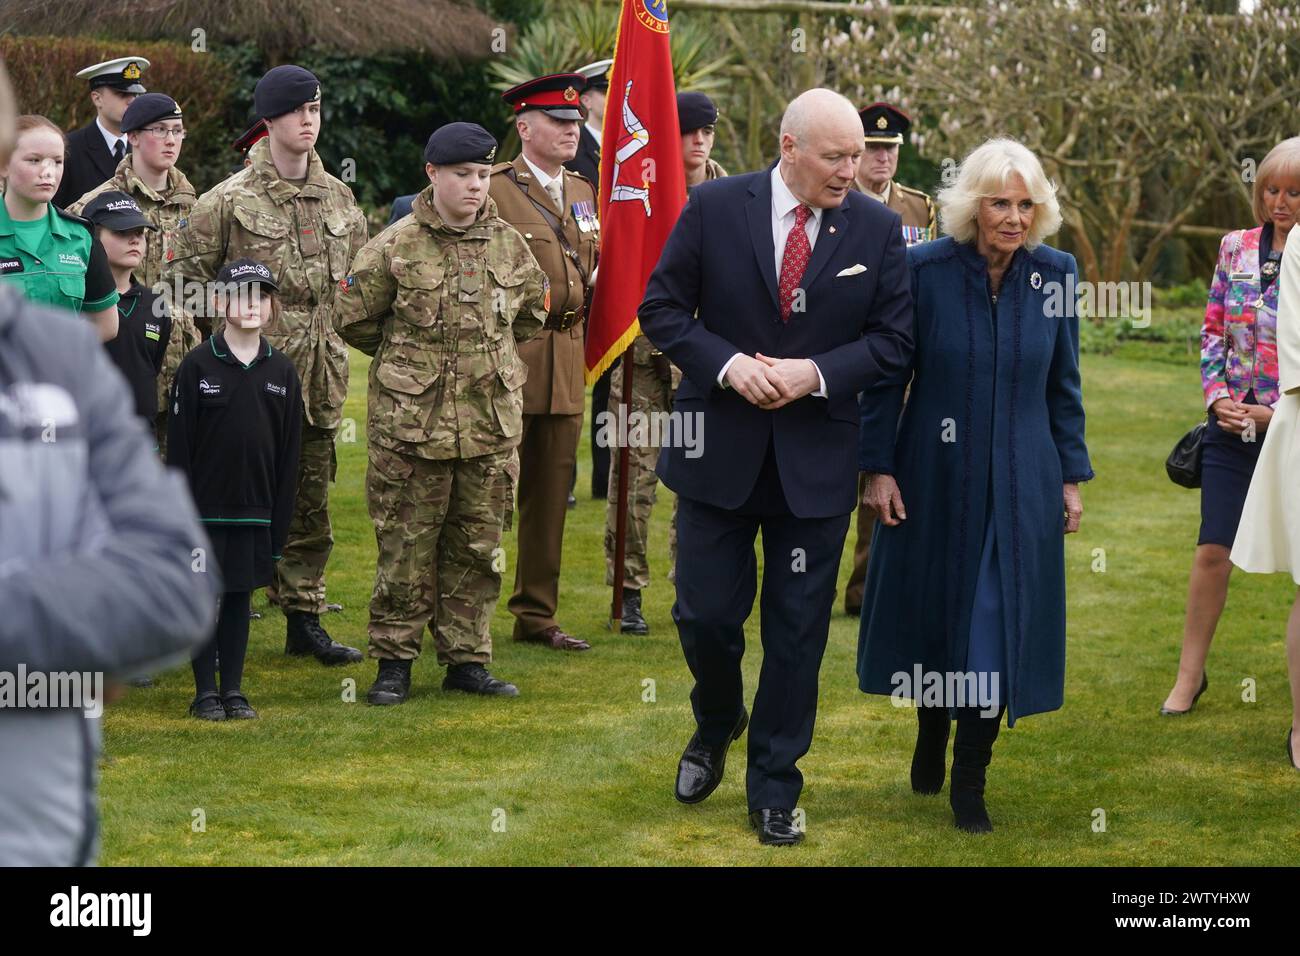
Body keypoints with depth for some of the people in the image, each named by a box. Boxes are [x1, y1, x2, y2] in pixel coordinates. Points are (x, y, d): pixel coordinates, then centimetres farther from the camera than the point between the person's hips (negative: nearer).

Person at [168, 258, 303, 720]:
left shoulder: (281, 371, 4)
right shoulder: (198, 366, -6)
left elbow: (289, 453, 6)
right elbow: (179, 445, -6)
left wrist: (281, 519, 3)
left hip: (254, 508, 3)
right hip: (206, 506, -3)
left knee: (240, 596, 9)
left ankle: (234, 690, 16)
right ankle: (206, 692, 11)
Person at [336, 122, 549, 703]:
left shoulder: (509, 245, 7)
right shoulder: (395, 246, -6)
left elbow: (533, 314, 23)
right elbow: (353, 318, 2)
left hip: (492, 423, 4)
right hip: (411, 424, -4)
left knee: (478, 549, 9)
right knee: (406, 550, 1)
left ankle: (467, 660, 18)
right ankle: (395, 661, 11)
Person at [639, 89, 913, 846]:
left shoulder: (877, 228, -3)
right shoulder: (715, 208, -6)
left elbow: (894, 338, -1)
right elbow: (662, 307, -2)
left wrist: (815, 374, -17)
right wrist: (726, 363, -18)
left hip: (815, 460, 1)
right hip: (719, 446, 0)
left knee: (797, 631, 6)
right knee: (705, 613, 4)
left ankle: (774, 786, 19)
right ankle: (717, 724, 35)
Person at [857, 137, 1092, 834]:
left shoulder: (1055, 274, -3)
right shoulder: (924, 269, -10)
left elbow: (1063, 384, 5)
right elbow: (887, 376, -4)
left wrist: (1071, 476, 5)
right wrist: (879, 468, -6)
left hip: (1019, 483, 1)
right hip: (935, 478, -1)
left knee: (999, 623, 0)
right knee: (933, 611, 13)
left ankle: (969, 780, 11)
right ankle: (931, 732, 39)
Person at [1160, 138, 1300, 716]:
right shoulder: (1237, 249, 6)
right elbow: (1212, 332, 10)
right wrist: (1219, 398, -4)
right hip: (1233, 426, 3)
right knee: (1213, 553, 3)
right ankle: (1189, 676, 15)